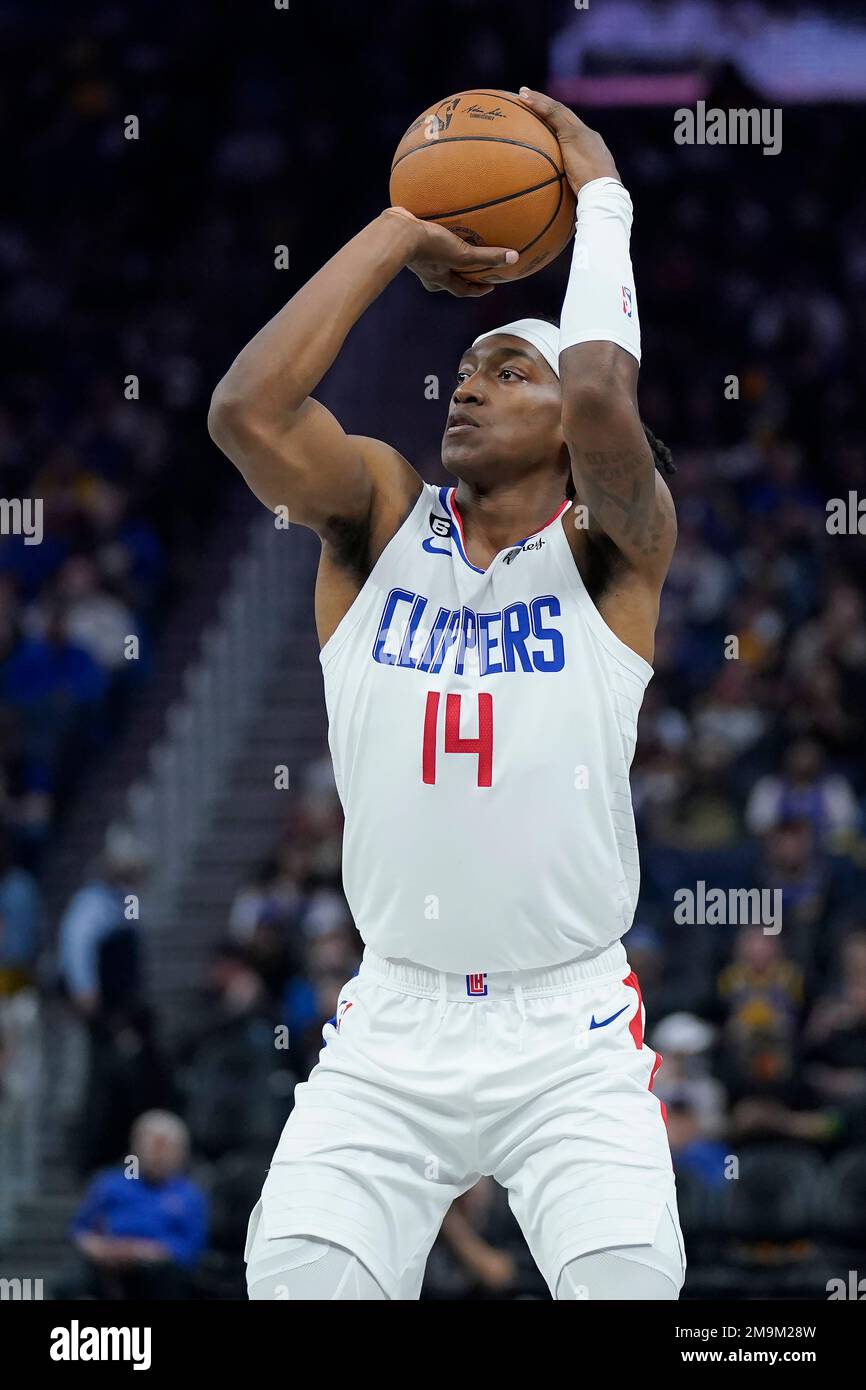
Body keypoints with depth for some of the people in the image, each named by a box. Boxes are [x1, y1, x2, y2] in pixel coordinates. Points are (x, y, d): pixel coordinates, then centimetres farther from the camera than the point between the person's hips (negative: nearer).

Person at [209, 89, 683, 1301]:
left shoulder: (611, 552, -1)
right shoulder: (382, 519, 5)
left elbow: (602, 403, -24)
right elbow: (246, 409, -14)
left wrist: (602, 201, -10)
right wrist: (398, 235, -7)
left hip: (571, 1031, -2)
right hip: (395, 1023, 2)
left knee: (629, 1271, -23)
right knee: (300, 1267, -20)